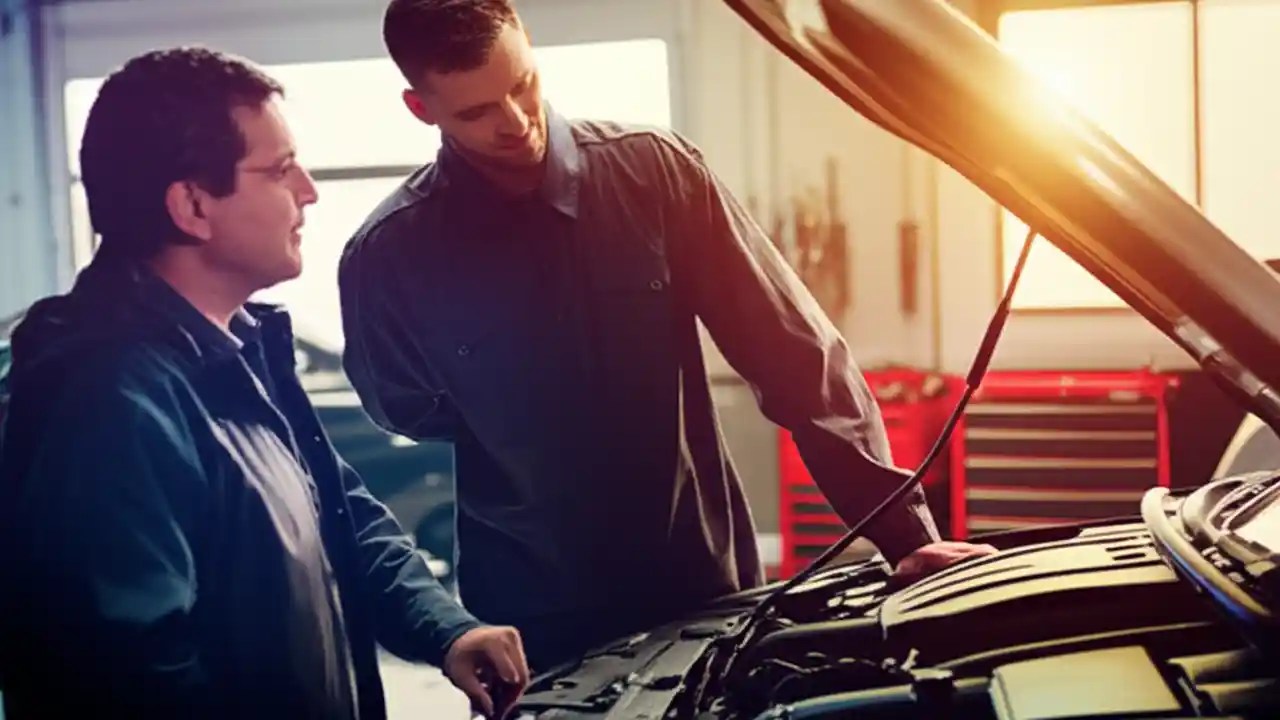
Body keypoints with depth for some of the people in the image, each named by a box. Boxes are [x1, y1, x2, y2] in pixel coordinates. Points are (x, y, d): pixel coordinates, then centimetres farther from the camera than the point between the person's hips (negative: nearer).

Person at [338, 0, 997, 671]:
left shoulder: (656, 171, -10)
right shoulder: (387, 258, -10)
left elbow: (795, 353, -10)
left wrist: (903, 532, -14)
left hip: (704, 583, 1)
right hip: (534, 614, -1)